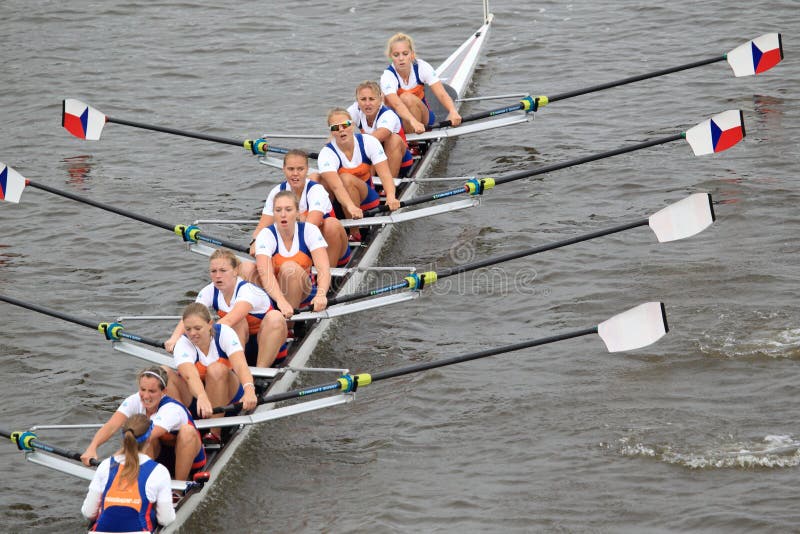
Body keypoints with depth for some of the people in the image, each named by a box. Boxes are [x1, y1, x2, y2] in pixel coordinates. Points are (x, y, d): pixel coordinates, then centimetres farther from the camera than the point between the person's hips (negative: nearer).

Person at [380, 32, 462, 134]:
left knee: (407, 98, -29)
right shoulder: (387, 76, -20)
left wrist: (453, 111, -45)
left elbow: (441, 94, -24)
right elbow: (396, 104, -39)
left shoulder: (422, 67, -13)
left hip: (423, 117, 1)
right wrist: (413, 121, -59)